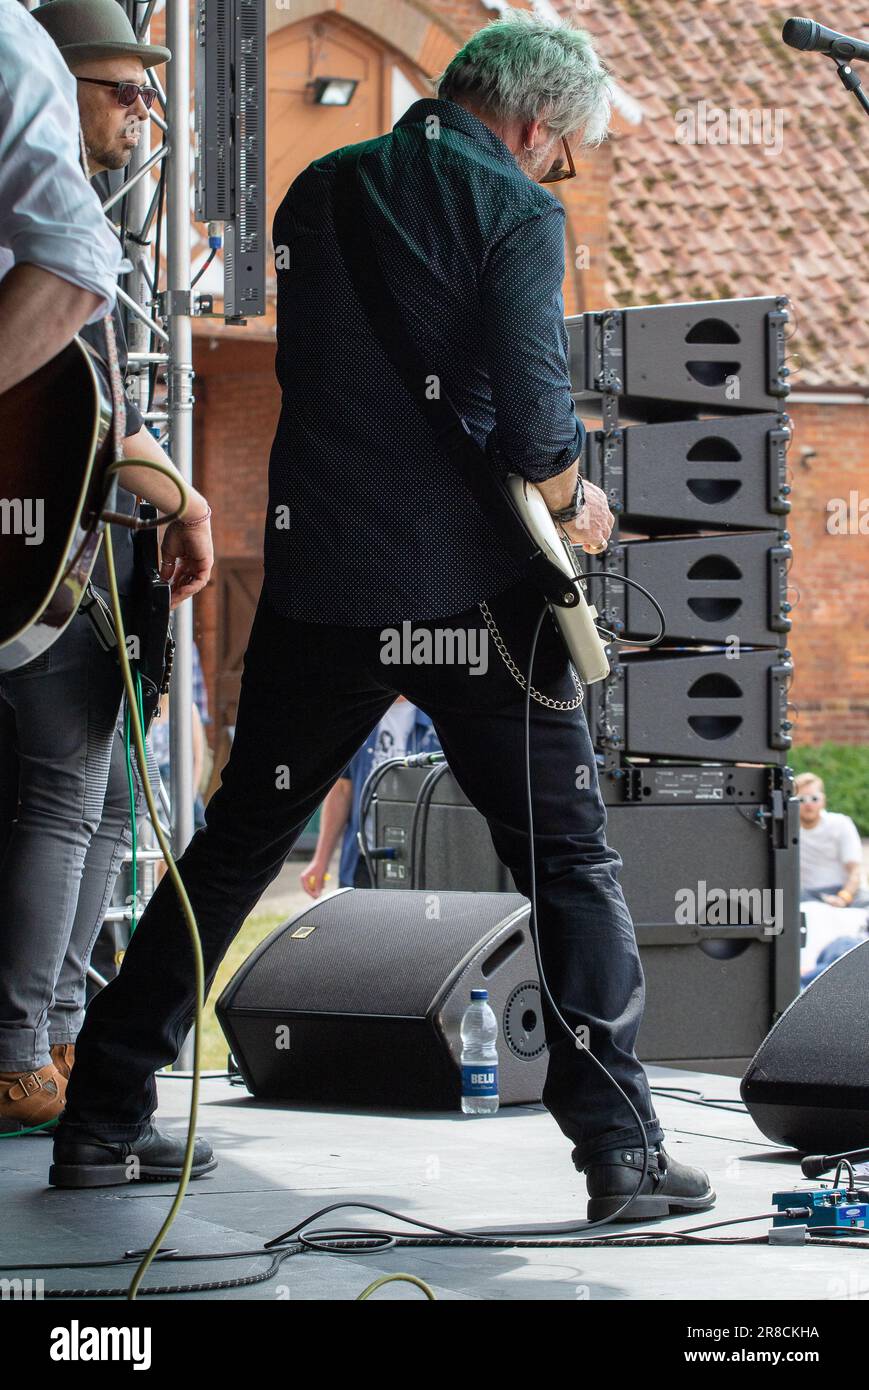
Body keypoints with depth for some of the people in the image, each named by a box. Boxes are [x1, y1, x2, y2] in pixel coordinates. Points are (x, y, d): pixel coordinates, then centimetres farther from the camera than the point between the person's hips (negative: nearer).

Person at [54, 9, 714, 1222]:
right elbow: (535, 426, -17)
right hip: (470, 591, -5)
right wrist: (573, 511, 5)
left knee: (239, 841, 15)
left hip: (319, 578, 5)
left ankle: (105, 1117, 17)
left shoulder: (318, 192, 11)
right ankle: (622, 1150, 0)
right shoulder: (514, 212, -8)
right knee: (570, 859, 4)